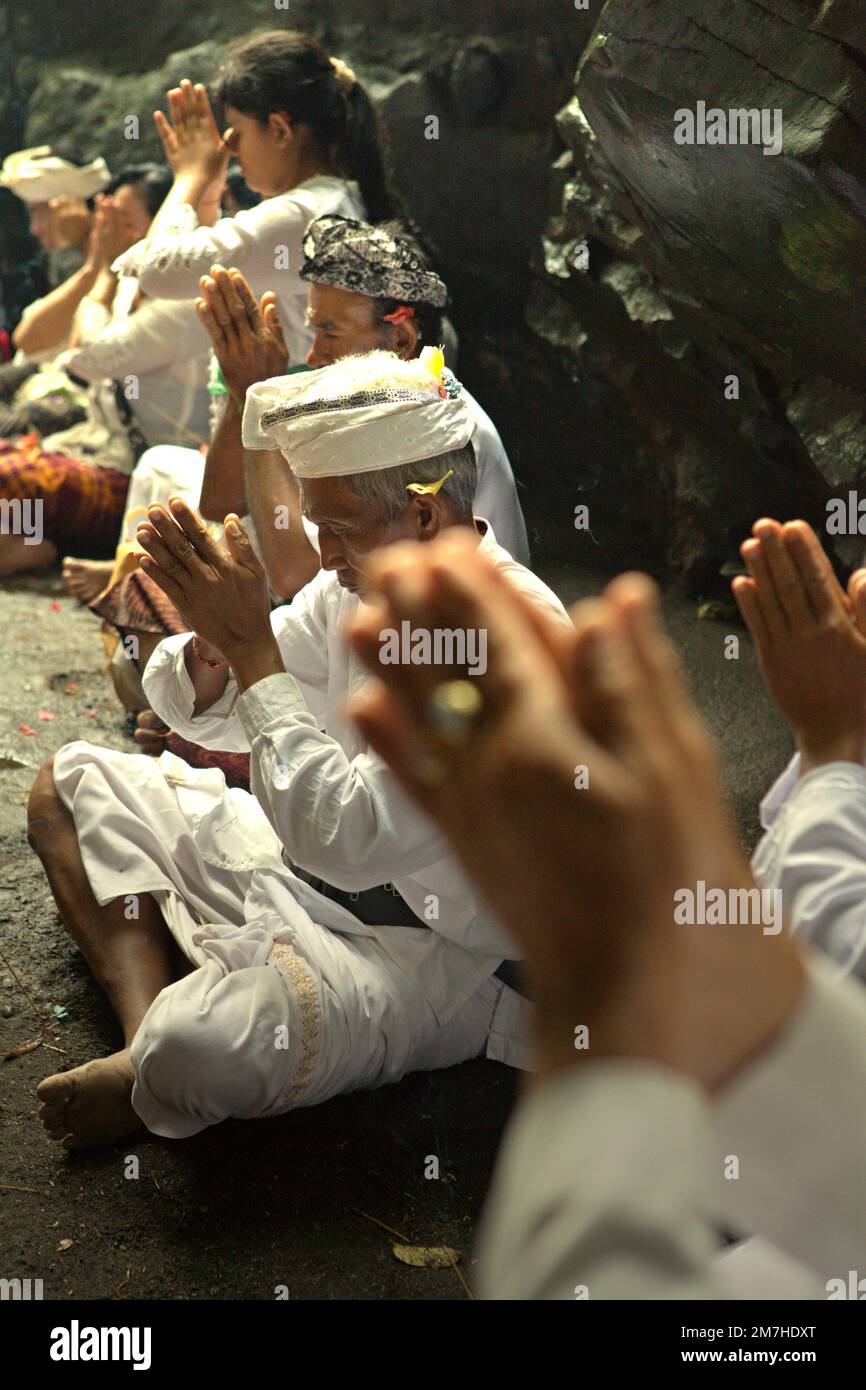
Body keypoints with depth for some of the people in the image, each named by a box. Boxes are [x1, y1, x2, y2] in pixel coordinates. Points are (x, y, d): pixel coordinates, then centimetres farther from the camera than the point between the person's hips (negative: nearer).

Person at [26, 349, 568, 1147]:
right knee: (74, 782, 8)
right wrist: (212, 642, -17)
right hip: (311, 869, 9)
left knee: (197, 1049, -36)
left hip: (423, 948, -9)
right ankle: (150, 1026, -9)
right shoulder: (373, 577, -1)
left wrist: (251, 646, -29)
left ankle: (157, 1082, 2)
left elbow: (347, 838, -34)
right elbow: (210, 714, 8)